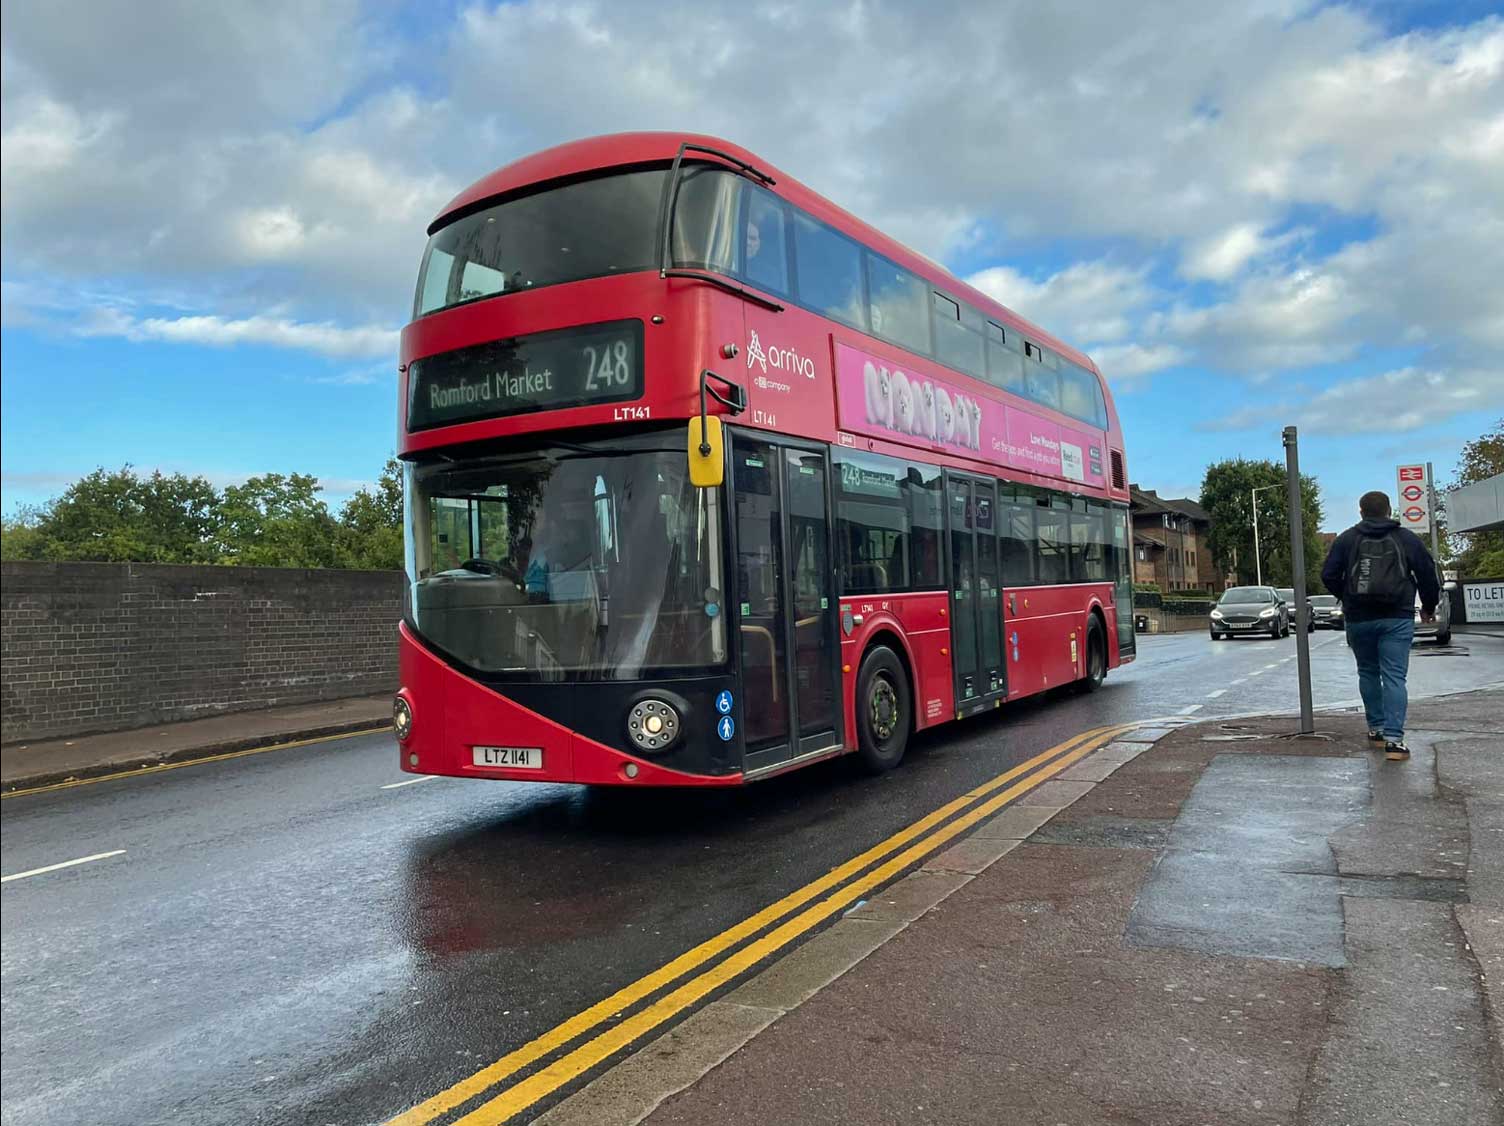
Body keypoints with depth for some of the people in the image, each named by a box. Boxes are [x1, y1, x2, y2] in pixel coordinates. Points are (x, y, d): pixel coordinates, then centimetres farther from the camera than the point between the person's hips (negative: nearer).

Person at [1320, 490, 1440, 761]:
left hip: (1359, 618, 1)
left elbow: (1329, 576, -2)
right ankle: (1394, 738, -14)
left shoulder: (1346, 540, 2)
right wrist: (1429, 606, 19)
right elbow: (1428, 574, 3)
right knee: (1394, 676, -4)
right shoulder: (1406, 539, 3)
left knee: (1368, 673, 17)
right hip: (1397, 618, -1)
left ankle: (1376, 728, 21)